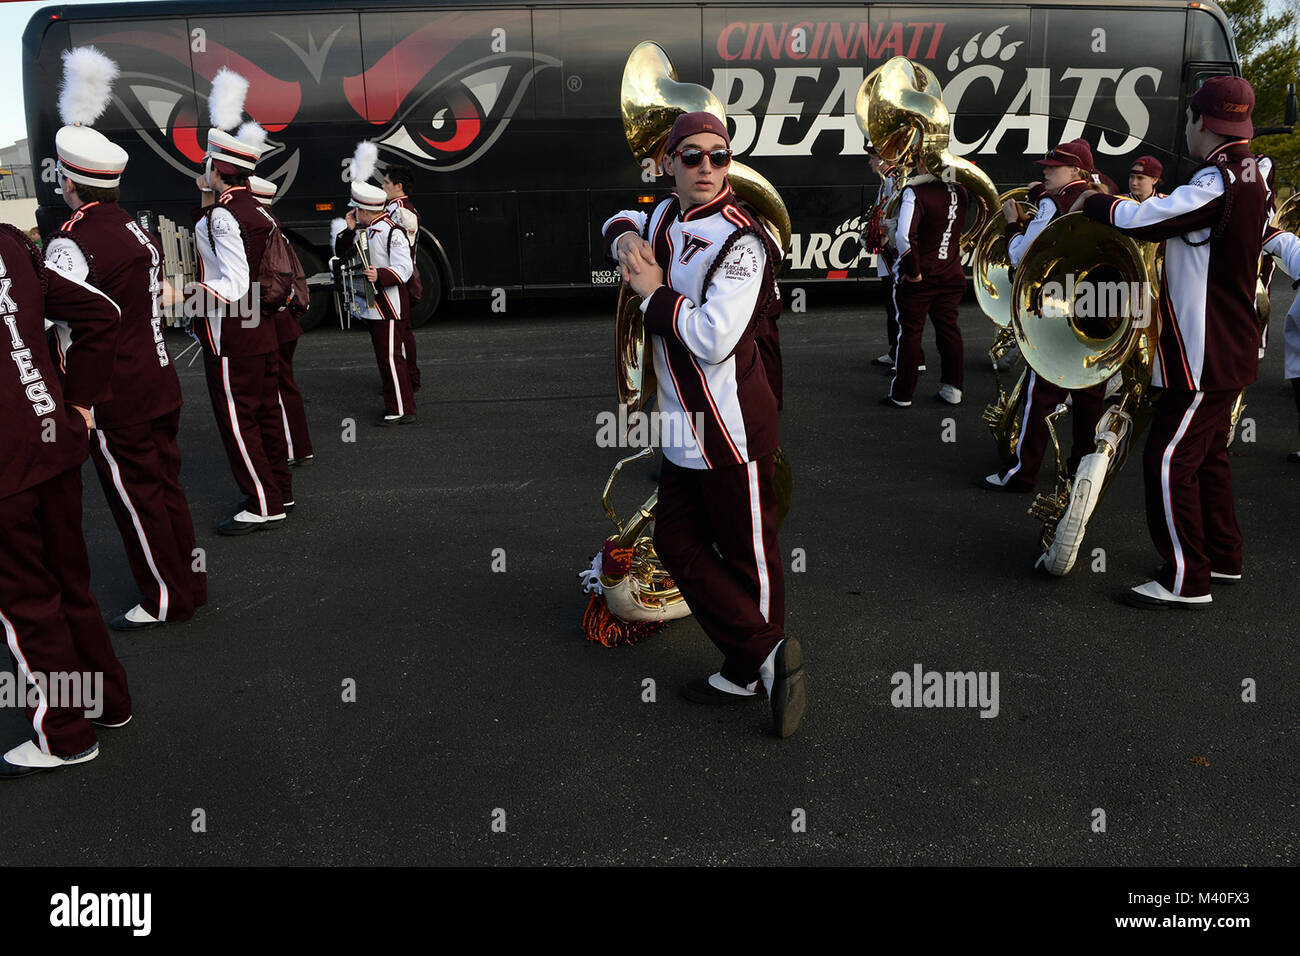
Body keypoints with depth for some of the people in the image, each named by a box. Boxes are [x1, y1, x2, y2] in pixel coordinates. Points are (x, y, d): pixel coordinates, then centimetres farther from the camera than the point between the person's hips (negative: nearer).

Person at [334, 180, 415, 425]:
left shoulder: (392, 232, -13)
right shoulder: (364, 231, 15)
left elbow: (404, 268, -18)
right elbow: (341, 254, 18)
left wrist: (380, 275, -33)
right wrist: (349, 230, 3)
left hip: (388, 306, -9)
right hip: (372, 306, 10)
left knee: (391, 358, -8)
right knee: (387, 357, 14)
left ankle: (401, 411, -3)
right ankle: (403, 404, 23)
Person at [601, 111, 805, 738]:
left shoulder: (740, 239, -17)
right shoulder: (667, 217, 9)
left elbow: (713, 338, -27)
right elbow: (623, 221, 32)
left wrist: (653, 292, -12)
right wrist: (623, 235, 7)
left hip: (732, 422, -9)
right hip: (683, 424, 9)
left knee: (747, 554, 2)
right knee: (677, 540, 12)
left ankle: (755, 669, 15)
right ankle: (764, 658, 19)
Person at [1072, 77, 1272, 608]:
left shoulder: (1217, 184, -23)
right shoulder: (1251, 175, 9)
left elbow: (1140, 220, -23)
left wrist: (1093, 202, -7)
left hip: (1207, 356, -10)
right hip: (1228, 349, 10)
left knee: (1169, 460, -5)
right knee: (1206, 452, 20)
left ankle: (1187, 580, 3)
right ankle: (1223, 558, 33)